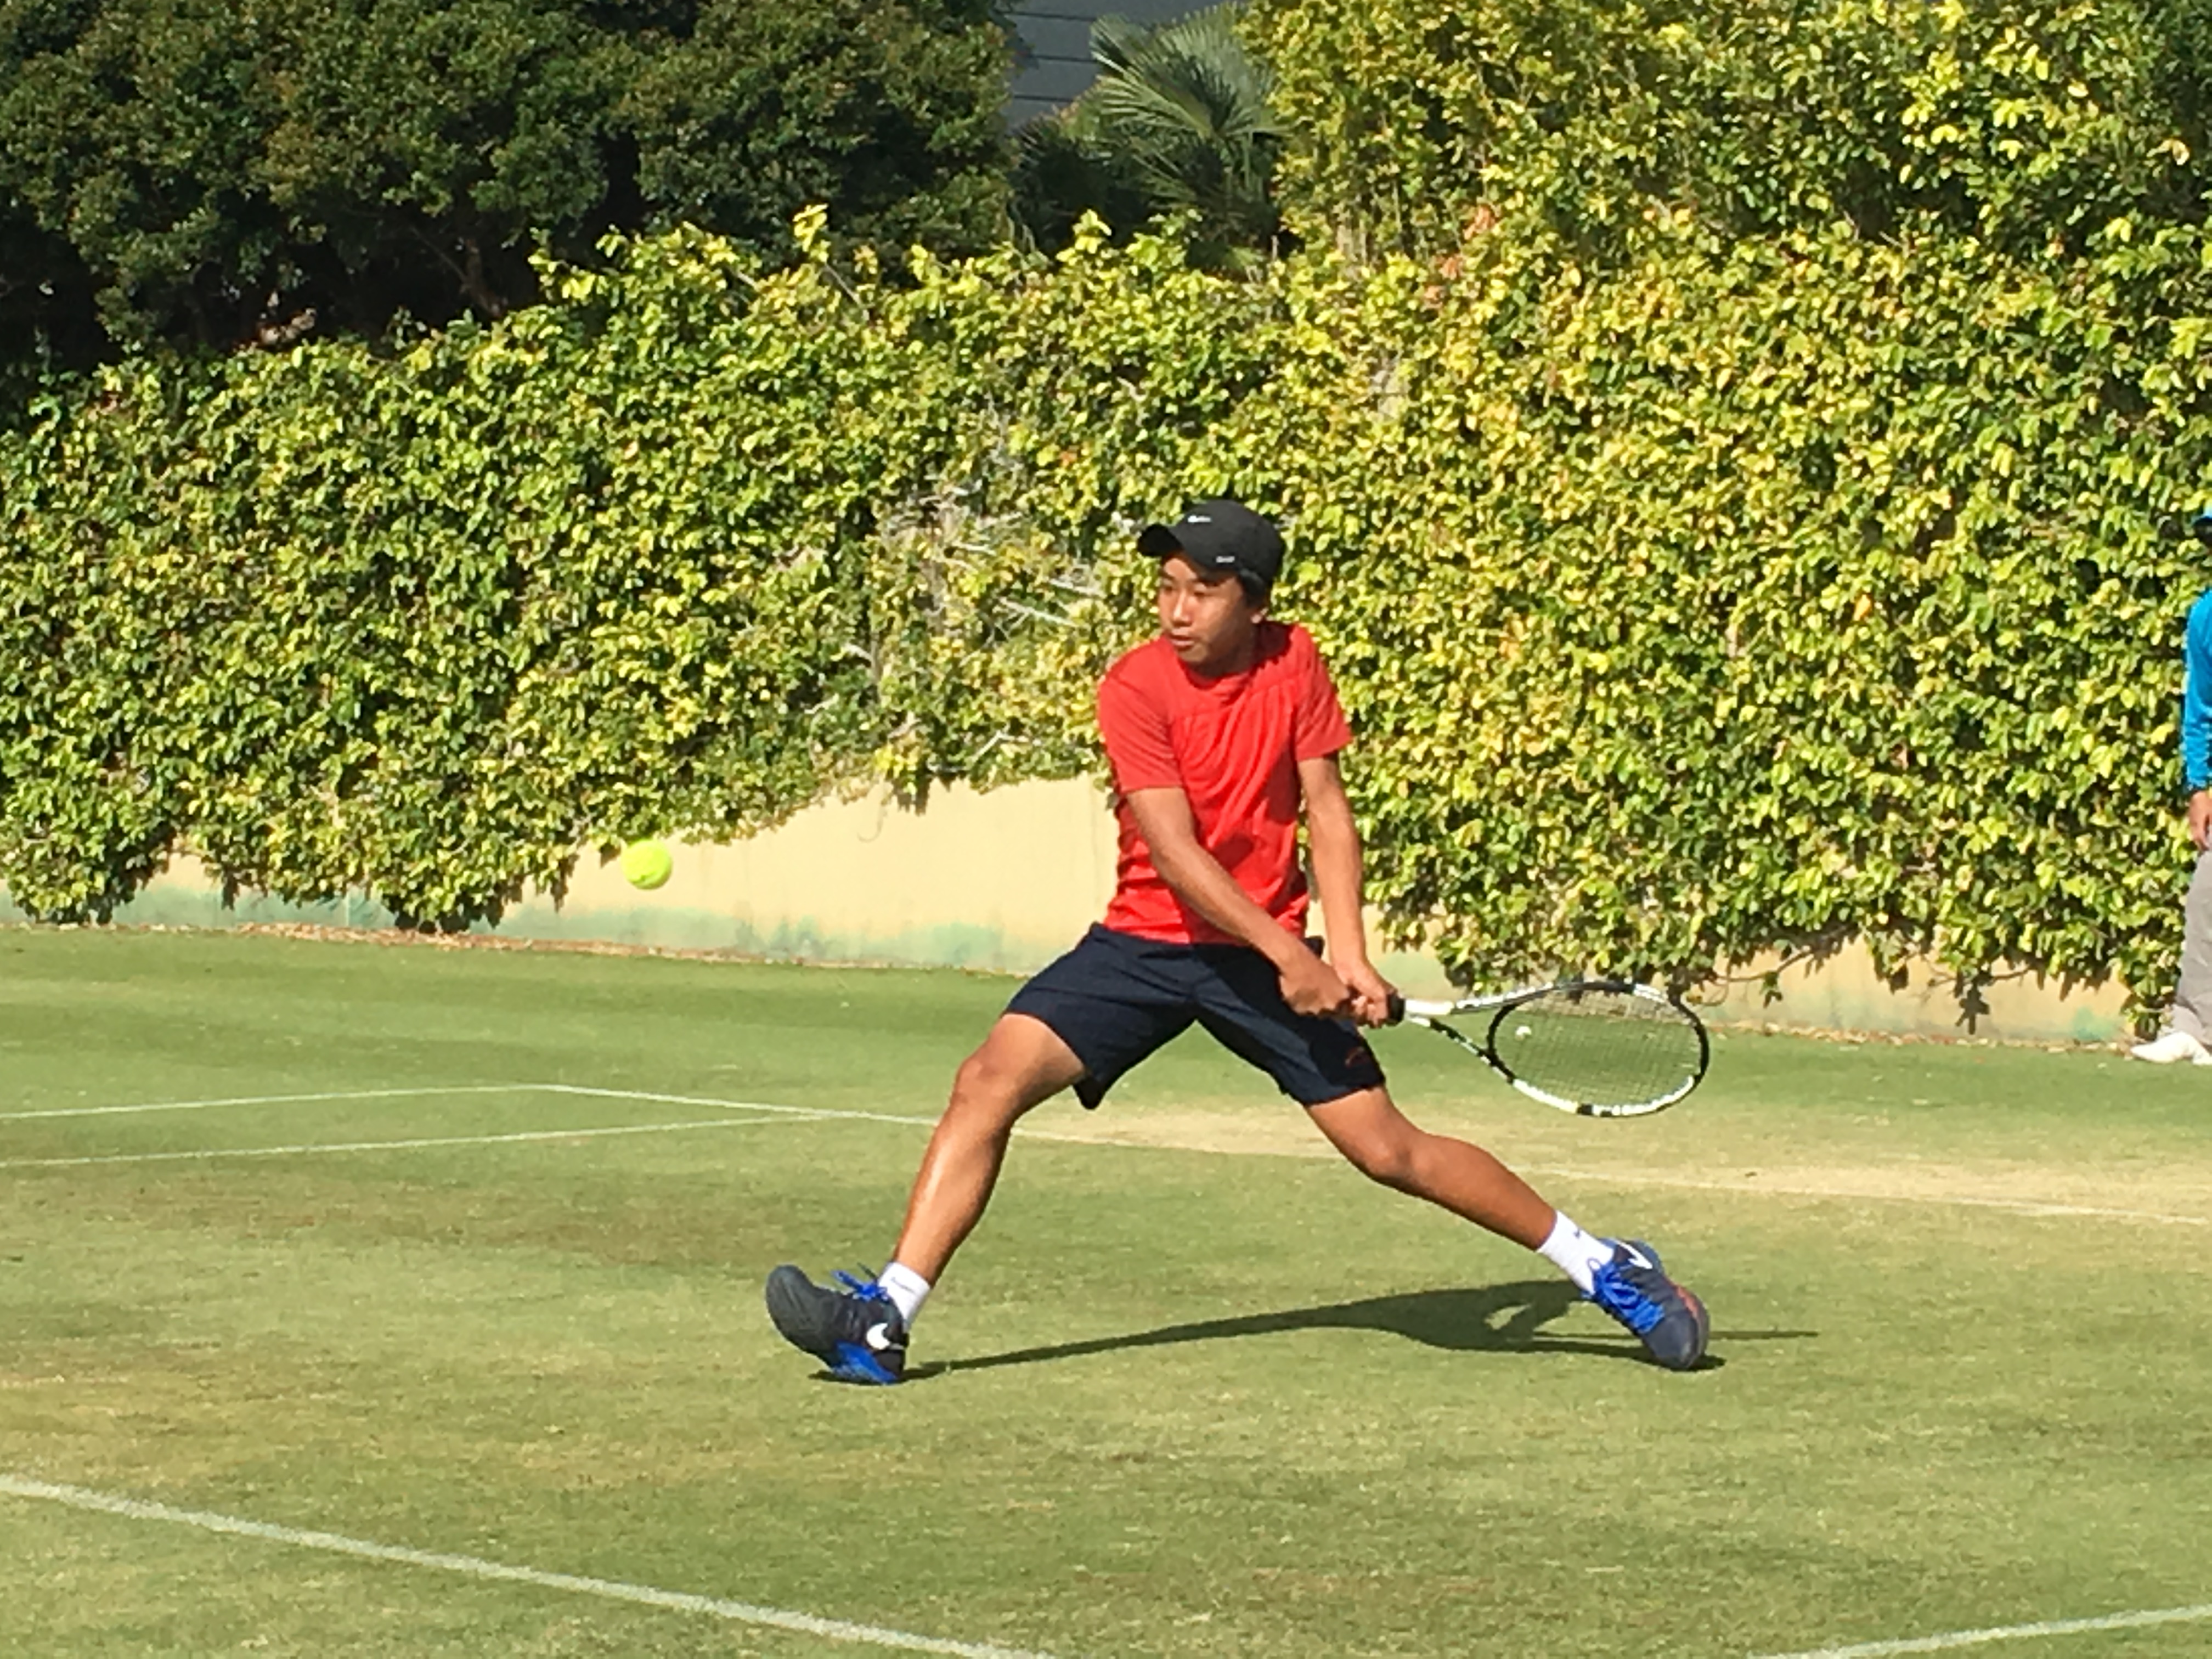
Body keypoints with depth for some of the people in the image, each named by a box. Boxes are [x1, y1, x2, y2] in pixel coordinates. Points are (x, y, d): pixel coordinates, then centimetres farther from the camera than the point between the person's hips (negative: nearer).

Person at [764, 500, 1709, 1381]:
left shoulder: (1293, 663, -4)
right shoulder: (1135, 688, -14)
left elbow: (1327, 812, -1)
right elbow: (1176, 850, -21)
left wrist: (1348, 957, -13)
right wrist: (1287, 954, -28)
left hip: (1268, 957, 1)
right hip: (1144, 941, -1)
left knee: (1390, 1150, -4)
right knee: (991, 1079, -18)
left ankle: (1603, 1266, 12)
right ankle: (884, 1319, -21)